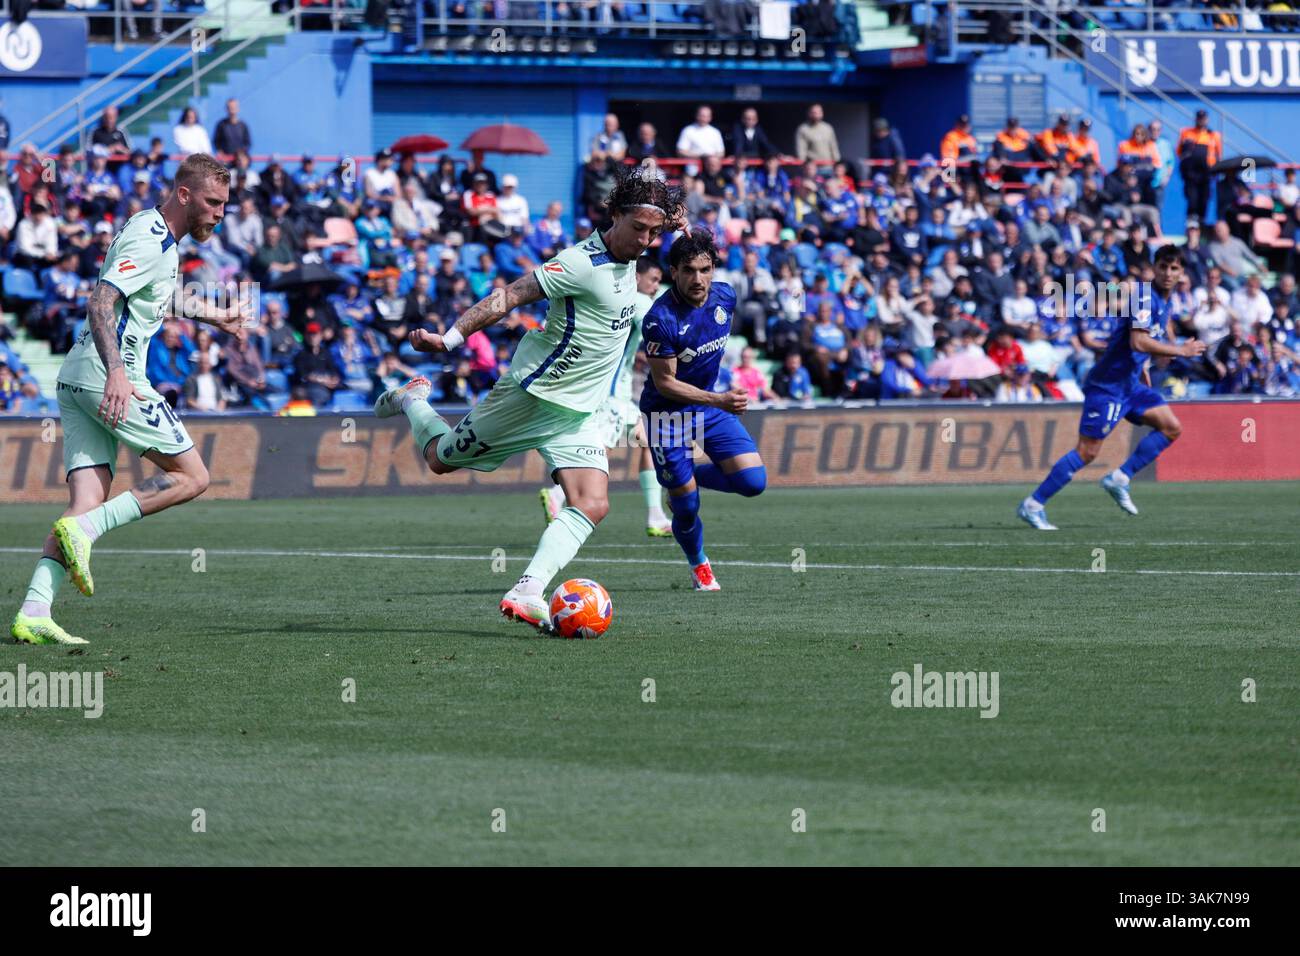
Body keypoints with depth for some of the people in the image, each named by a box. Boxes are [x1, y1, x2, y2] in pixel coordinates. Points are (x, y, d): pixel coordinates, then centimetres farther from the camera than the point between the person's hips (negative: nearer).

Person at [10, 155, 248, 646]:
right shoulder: (149, 240, -11)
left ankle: (33, 614, -14)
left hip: (76, 380, 9)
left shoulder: (158, 235, 20)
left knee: (87, 505, -1)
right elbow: (101, 302, -23)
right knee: (191, 477, -4)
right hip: (108, 377, -9)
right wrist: (116, 371, -35)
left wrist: (212, 315, 50)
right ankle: (83, 530, -15)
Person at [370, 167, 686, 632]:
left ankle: (527, 593, -19)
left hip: (579, 412, 7)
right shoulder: (583, 263, -24)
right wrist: (449, 338, -32)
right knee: (441, 459, 10)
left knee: (592, 505, -13)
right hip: (532, 396, -7)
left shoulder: (627, 254, 2)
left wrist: (671, 219, 7)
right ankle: (413, 400, 41)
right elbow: (511, 296, -26)